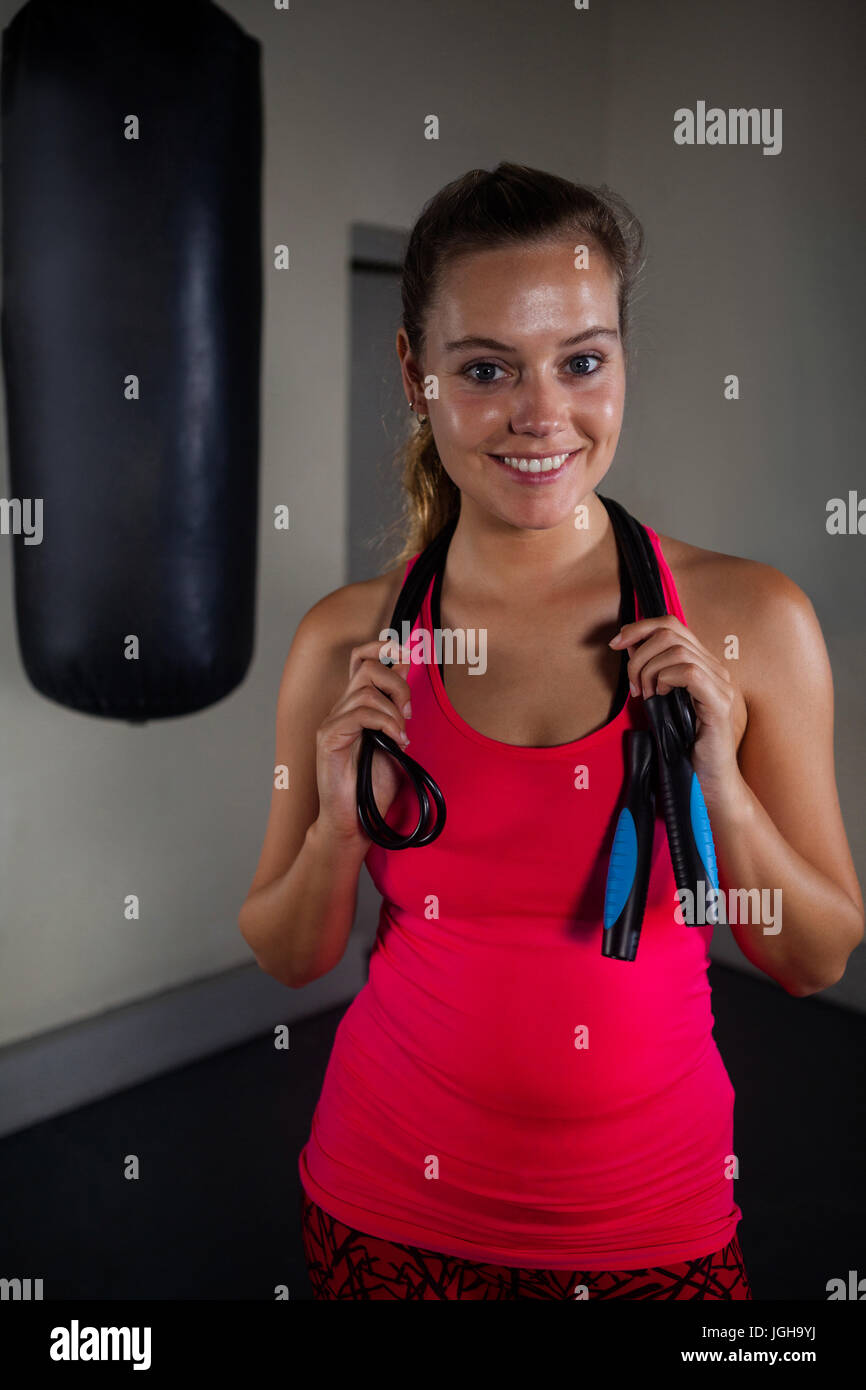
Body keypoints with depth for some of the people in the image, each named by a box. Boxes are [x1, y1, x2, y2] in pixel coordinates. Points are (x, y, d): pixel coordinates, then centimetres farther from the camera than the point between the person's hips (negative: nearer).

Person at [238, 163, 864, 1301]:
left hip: (656, 1216, 0)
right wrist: (341, 826, -19)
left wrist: (720, 783, -21)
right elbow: (289, 960, 0)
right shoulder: (349, 639, -10)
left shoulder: (750, 618, -12)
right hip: (394, 1204, 1)